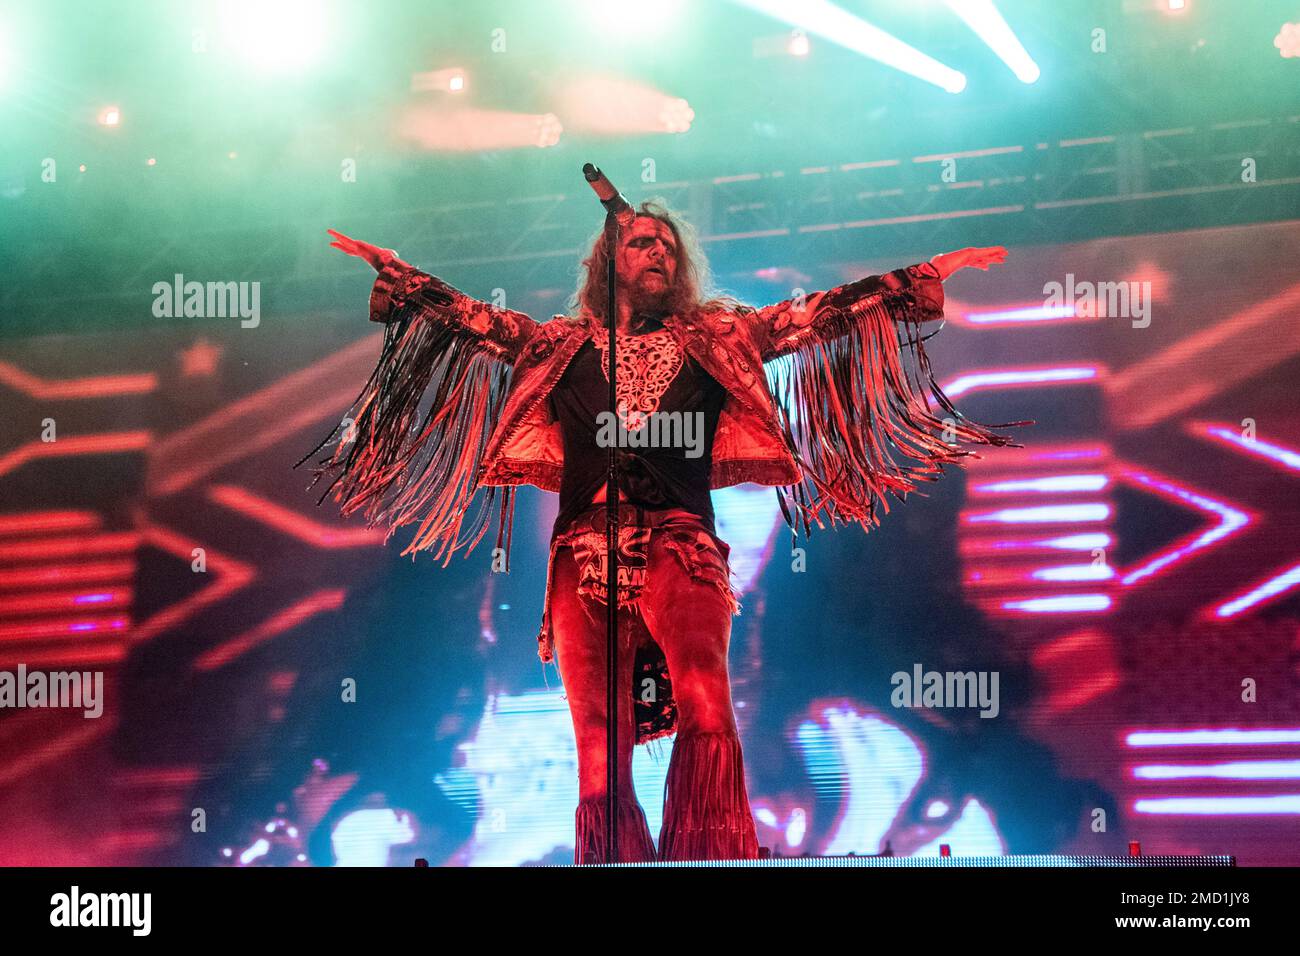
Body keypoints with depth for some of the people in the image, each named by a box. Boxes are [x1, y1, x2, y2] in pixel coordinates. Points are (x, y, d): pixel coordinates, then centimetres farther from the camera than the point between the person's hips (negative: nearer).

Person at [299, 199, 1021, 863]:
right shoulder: (562, 343, 22)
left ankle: (711, 857, -32)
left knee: (705, 706, -29)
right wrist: (393, 269, 15)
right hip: (585, 554, 2)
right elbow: (469, 315, 22)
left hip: (679, 545, -2)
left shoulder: (717, 337, 19)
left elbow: (819, 314, 14)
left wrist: (929, 275, 9)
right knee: (599, 752, -6)